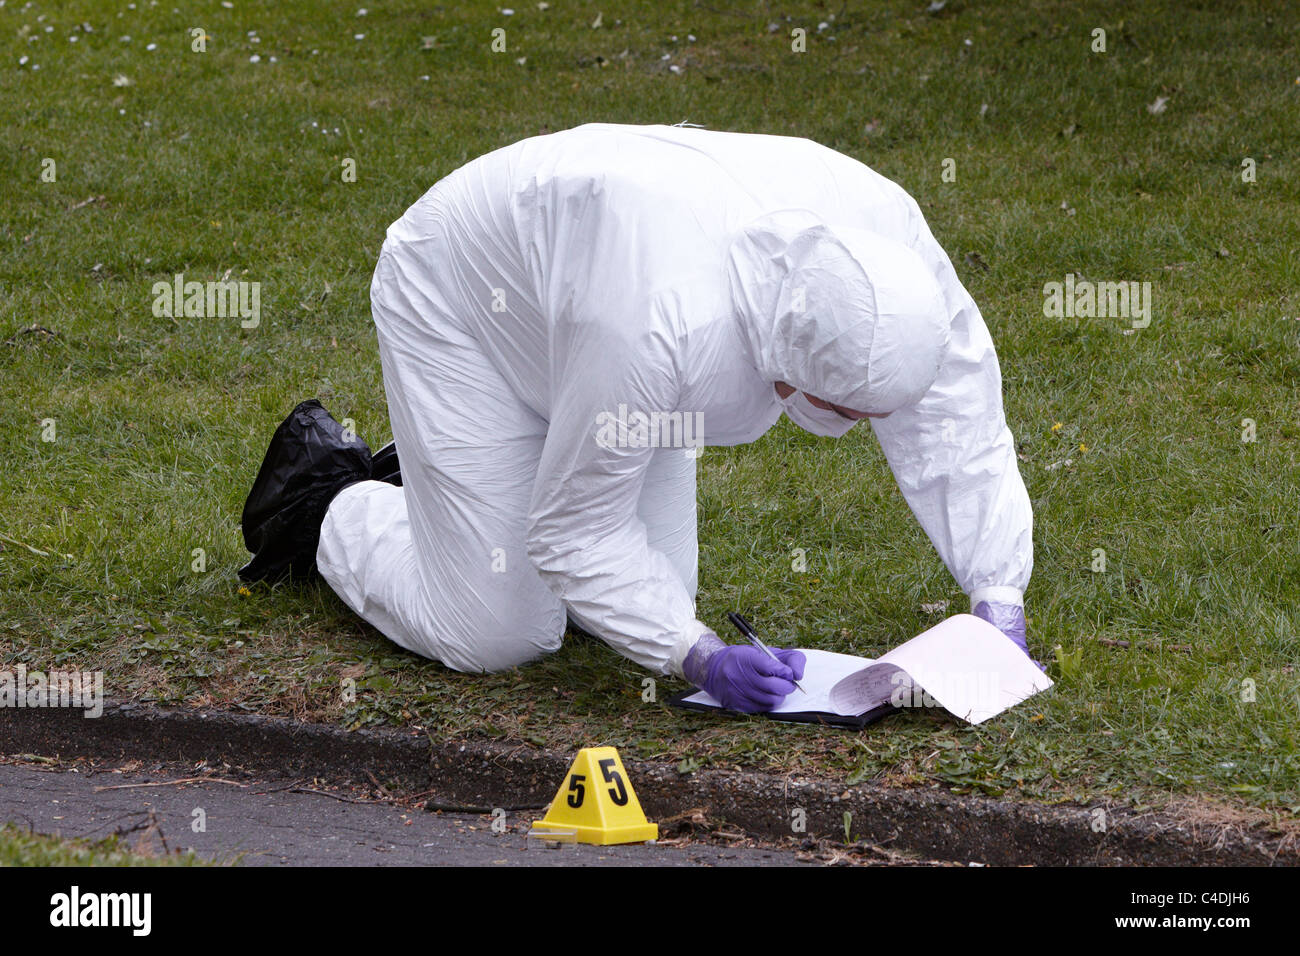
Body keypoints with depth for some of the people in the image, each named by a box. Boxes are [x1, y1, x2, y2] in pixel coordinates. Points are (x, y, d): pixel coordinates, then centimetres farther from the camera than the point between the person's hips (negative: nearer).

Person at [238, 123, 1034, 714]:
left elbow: (955, 422, -17)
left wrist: (999, 603, -24)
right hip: (459, 303, -7)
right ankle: (330, 504, 18)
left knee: (658, 594, 5)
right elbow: (574, 536, -32)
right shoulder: (657, 325, -47)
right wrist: (702, 659, -41)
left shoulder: (886, 230, -31)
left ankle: (427, 475, 26)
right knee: (493, 636, -10)